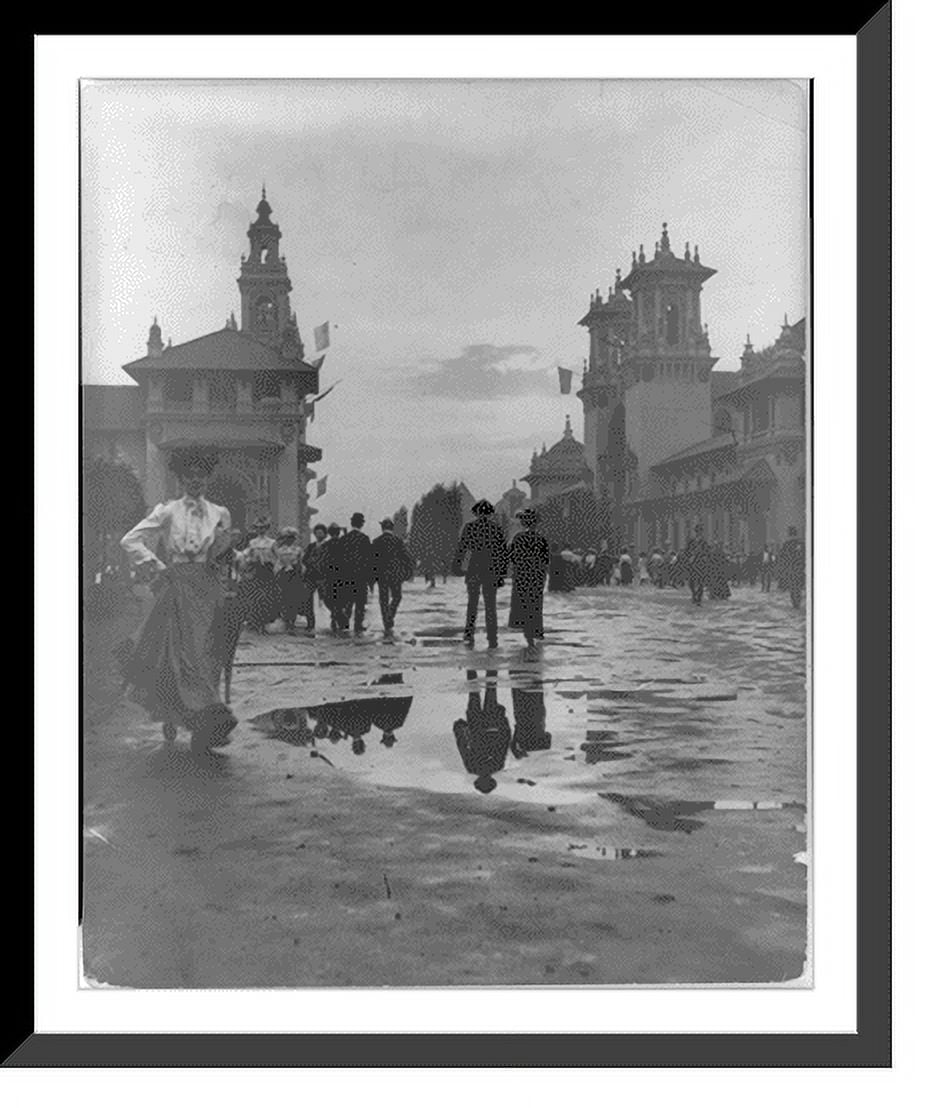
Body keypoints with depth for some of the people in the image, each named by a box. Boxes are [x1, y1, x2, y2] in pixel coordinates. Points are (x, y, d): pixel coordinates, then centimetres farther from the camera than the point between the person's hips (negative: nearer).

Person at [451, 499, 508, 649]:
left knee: (472, 602, 16)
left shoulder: (469, 527, -5)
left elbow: (461, 548, -5)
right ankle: (492, 640, 9)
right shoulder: (495, 528, -3)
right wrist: (501, 572, 4)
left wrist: (457, 565, 8)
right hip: (490, 570, 0)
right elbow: (504, 552, -3)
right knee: (490, 605, 10)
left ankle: (469, 633, 2)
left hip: (473, 569, 0)